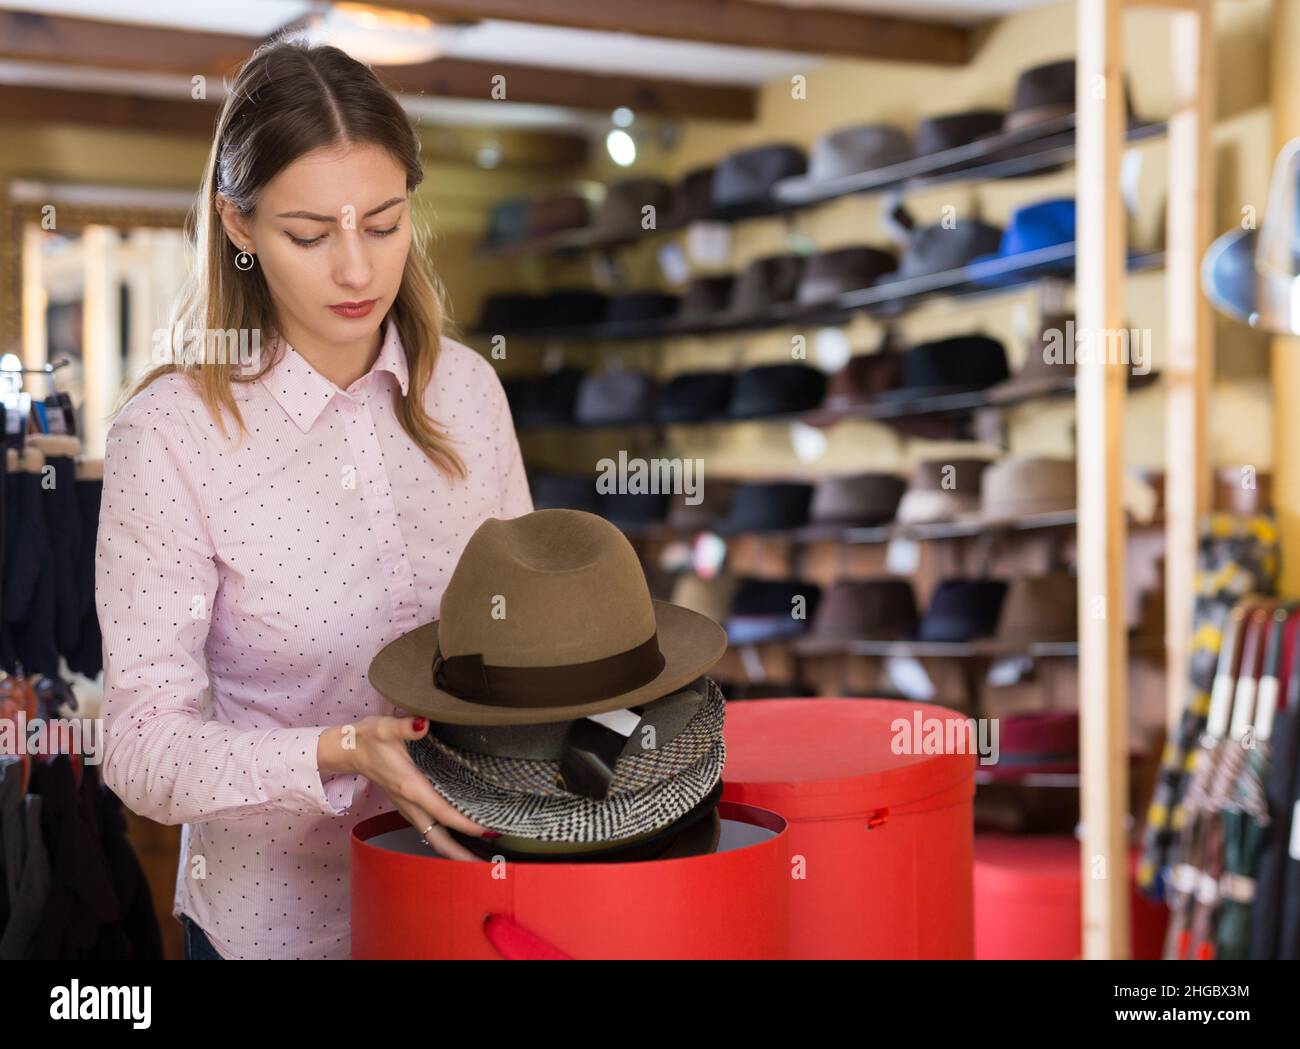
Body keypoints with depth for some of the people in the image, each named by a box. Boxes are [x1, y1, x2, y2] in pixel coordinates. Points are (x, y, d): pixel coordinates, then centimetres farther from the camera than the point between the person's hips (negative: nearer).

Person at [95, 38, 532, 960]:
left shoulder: (465, 386, -4)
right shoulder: (170, 432, -18)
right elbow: (143, 746, -19)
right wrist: (342, 755, -33)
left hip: (472, 888, 4)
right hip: (281, 917, -4)